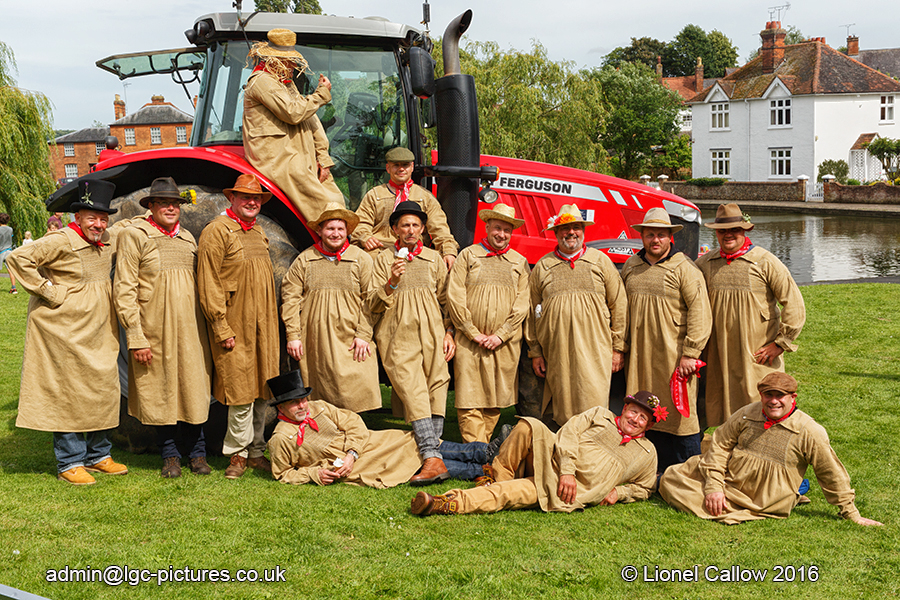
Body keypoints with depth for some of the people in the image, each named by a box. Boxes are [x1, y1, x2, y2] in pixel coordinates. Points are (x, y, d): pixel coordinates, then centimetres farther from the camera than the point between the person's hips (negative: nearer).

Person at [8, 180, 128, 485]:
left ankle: (98, 455, 24)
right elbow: (19, 258, -20)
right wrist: (49, 290, -18)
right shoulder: (61, 241, -14)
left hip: (100, 333, 8)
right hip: (66, 332, -8)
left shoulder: (110, 242, 9)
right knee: (69, 393, -3)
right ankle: (70, 463, 6)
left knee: (104, 390, 11)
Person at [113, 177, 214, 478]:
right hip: (154, 331, -4)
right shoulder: (134, 236, -4)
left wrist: (206, 329, 14)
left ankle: (197, 452, 17)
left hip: (190, 330, 4)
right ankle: (170, 455, 17)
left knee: (194, 388, 5)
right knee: (161, 391, 4)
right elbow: (123, 291, -8)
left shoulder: (187, 238, 13)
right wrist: (135, 337, -13)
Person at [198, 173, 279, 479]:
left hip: (262, 327, 7)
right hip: (235, 327, -7)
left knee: (261, 390, 9)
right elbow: (209, 286, -11)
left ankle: (256, 451, 19)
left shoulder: (258, 231, 16)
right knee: (241, 391, -5)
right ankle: (238, 453, 8)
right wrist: (221, 328, -15)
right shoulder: (217, 231, -7)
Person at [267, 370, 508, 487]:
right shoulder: (280, 440, -7)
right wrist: (313, 474, -14)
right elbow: (283, 474, 1)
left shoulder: (318, 407, 6)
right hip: (357, 470, -5)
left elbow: (353, 423, 6)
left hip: (363, 444, 5)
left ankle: (481, 452, -5)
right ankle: (478, 471, -10)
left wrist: (351, 454, -10)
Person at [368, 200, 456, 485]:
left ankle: (431, 449, 0)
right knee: (414, 394, -16)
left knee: (436, 389, -5)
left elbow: (445, 298, 20)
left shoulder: (434, 258, 15)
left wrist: (449, 332, 10)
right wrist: (391, 282, -13)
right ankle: (433, 459, -23)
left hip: (432, 334, 3)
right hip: (399, 336, -3)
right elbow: (373, 305, 3)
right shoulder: (384, 259, 8)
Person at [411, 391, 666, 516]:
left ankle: (450, 504, -39)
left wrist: (618, 493, 4)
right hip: (554, 459, 2)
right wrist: (566, 470, -14)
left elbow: (644, 488, 27)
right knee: (529, 427, -30)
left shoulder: (647, 454, 19)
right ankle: (498, 477, -14)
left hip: (578, 491, -2)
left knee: (513, 492, -29)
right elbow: (568, 434, 3)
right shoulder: (599, 415, 16)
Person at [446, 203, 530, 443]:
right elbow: (455, 298, 0)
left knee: (496, 399, 4)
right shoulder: (468, 256, 8)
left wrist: (500, 335, -6)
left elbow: (522, 304, 6)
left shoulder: (520, 263, 14)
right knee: (470, 399, -8)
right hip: (470, 342, -2)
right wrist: (474, 333, -6)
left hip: (505, 344, 2)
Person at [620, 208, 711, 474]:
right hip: (640, 356, 5)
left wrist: (690, 353, -14)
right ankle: (659, 472, 17)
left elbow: (700, 312, -9)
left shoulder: (684, 269, -5)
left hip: (674, 357, -5)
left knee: (680, 414, -3)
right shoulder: (630, 267, 12)